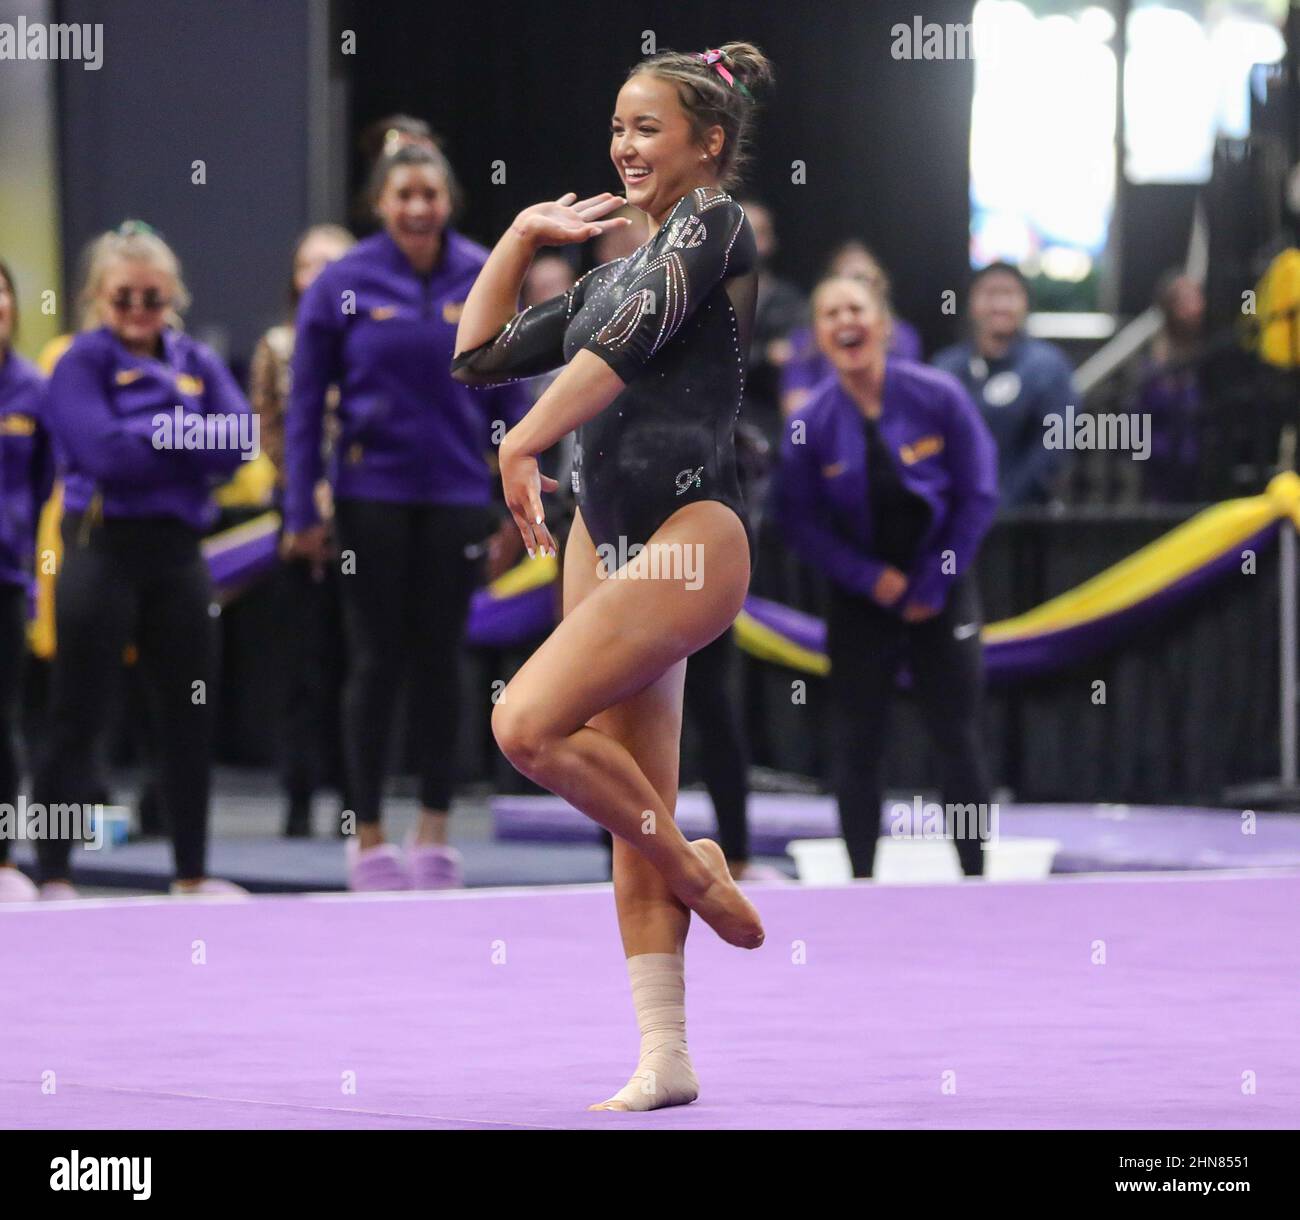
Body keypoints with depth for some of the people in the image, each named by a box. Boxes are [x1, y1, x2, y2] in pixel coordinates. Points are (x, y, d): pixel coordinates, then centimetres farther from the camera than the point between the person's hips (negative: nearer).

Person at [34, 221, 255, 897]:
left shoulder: (197, 363, 10)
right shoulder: (81, 363, -4)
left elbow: (235, 443, -4)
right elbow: (106, 453, -18)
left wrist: (162, 427, -13)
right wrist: (187, 440, -10)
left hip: (177, 554, 5)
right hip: (103, 553, -5)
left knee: (188, 716, 10)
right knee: (78, 719, -2)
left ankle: (192, 871, 19)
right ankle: (53, 876, 2)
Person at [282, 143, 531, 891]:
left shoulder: (484, 281, 0)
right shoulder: (344, 286, -5)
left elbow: (508, 395, 7)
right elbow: (306, 403, 0)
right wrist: (302, 512, -3)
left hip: (457, 496, 1)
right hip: (372, 494, -1)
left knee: (441, 660, 7)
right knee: (378, 661, 3)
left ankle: (436, 830, 17)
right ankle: (369, 836, 11)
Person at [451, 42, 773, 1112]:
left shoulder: (713, 222, -2)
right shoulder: (614, 275, 21)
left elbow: (633, 339, -17)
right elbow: (478, 355, 23)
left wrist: (524, 444, -22)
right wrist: (523, 235, 21)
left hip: (689, 538, -8)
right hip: (606, 540, 8)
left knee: (528, 724, -23)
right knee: (632, 812, 3)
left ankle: (696, 869, -1)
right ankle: (666, 1063, 3)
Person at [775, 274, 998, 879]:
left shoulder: (938, 397, -11)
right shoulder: (810, 424, -10)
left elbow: (978, 495, -5)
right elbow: (800, 521, -5)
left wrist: (934, 584, -8)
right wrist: (869, 578, -14)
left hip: (941, 593, -1)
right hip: (860, 599, 1)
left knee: (957, 739, 0)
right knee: (855, 744, 1)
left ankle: (975, 879, 7)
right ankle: (860, 881, 9)